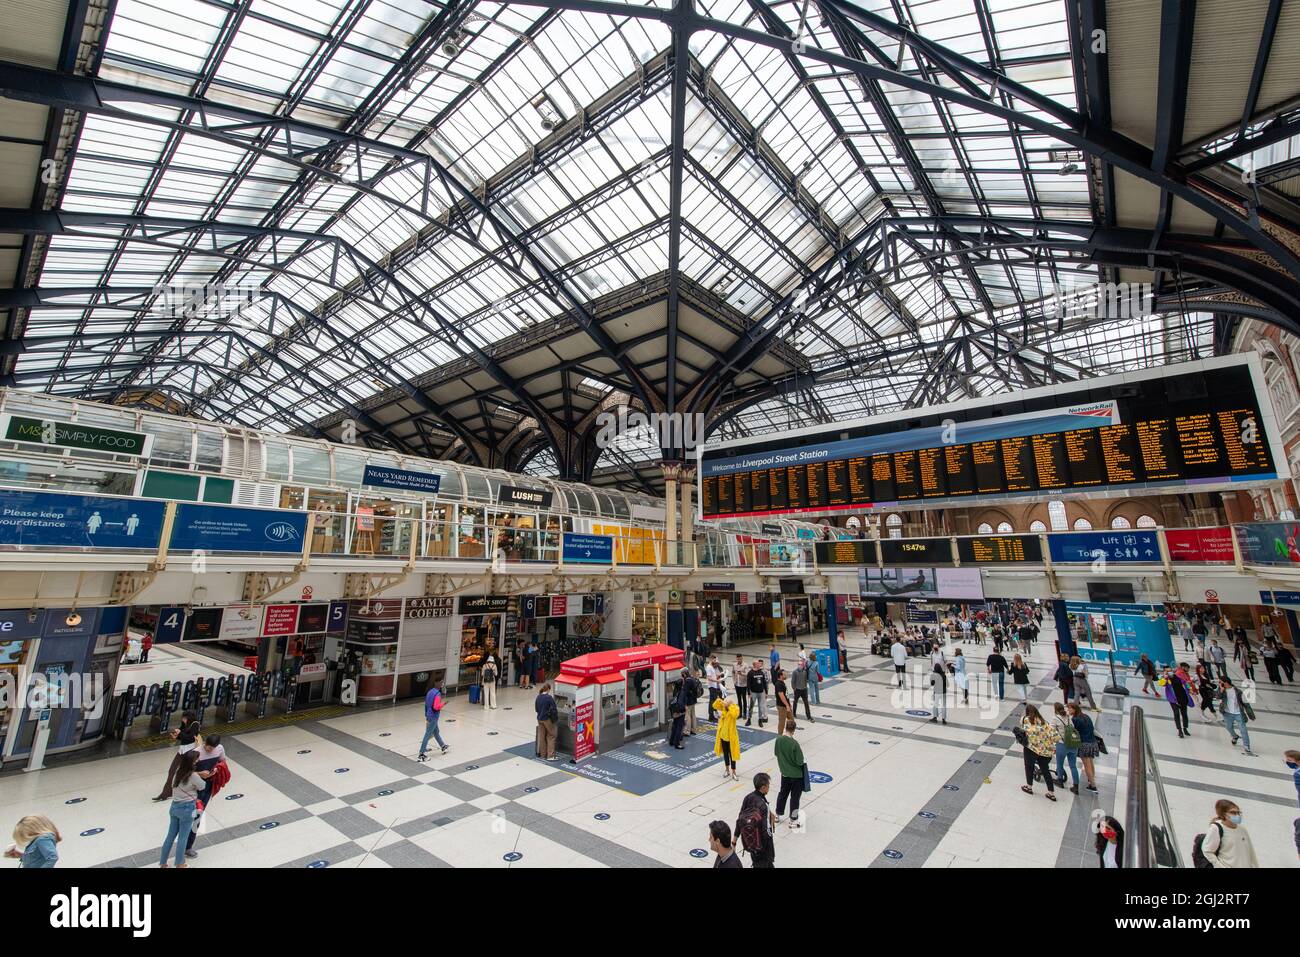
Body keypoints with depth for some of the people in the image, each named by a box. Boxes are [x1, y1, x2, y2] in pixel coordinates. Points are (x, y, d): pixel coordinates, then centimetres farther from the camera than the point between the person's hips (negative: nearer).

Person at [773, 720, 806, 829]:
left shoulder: (778, 740, -10)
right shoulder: (794, 743, -27)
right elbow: (800, 762, -22)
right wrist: (801, 752, -3)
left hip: (784, 773, 5)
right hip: (796, 775, -5)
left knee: (783, 793, 21)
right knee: (795, 797, 11)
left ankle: (778, 815, 34)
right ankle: (793, 820, 22)